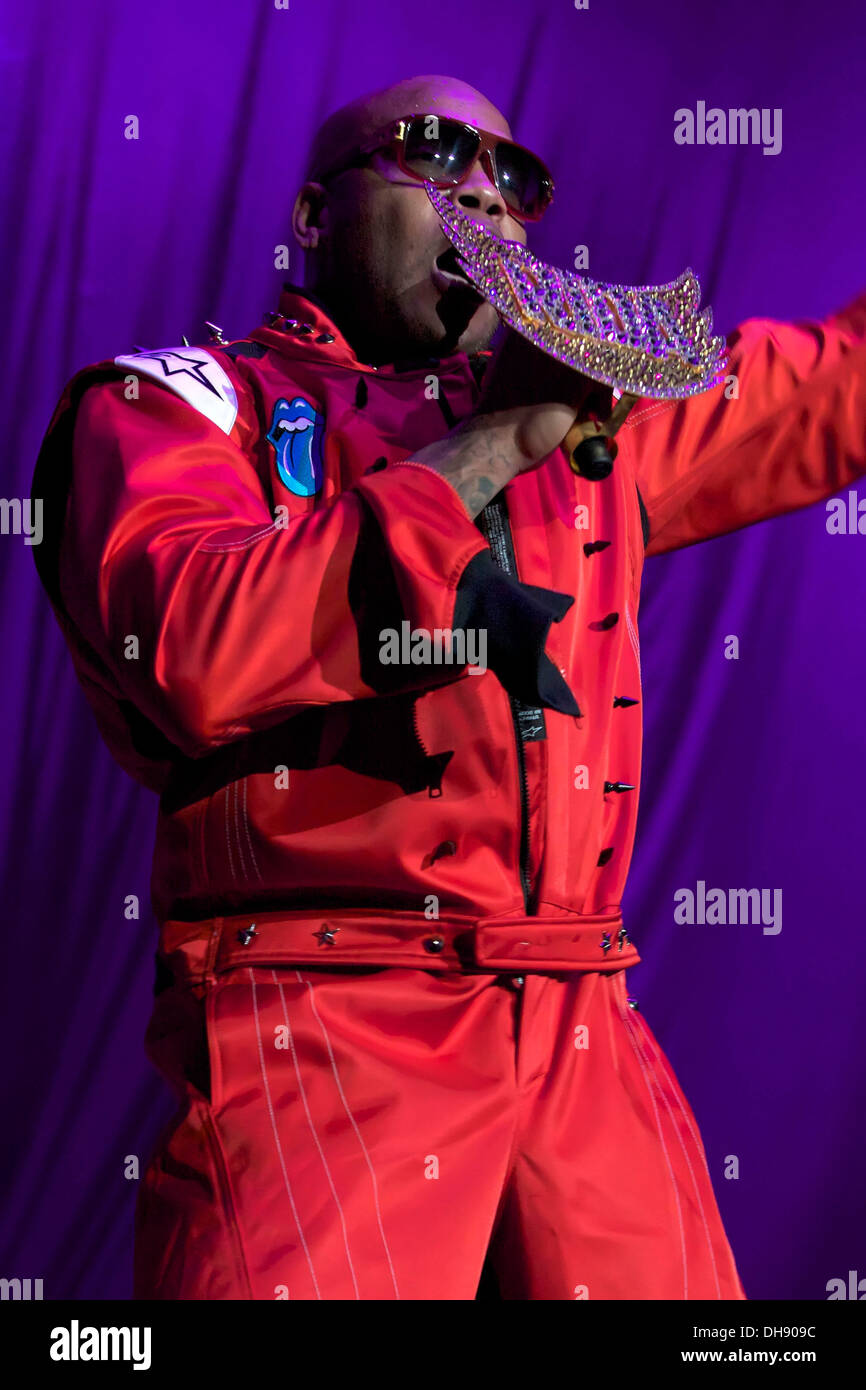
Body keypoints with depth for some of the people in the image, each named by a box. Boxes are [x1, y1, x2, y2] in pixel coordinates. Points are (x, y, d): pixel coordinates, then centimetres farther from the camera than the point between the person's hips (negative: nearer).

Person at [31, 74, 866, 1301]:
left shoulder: (592, 416, 22)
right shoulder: (180, 401, 7)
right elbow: (199, 656, -13)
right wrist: (489, 446, -10)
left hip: (587, 1049, 5)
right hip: (321, 1038, -4)